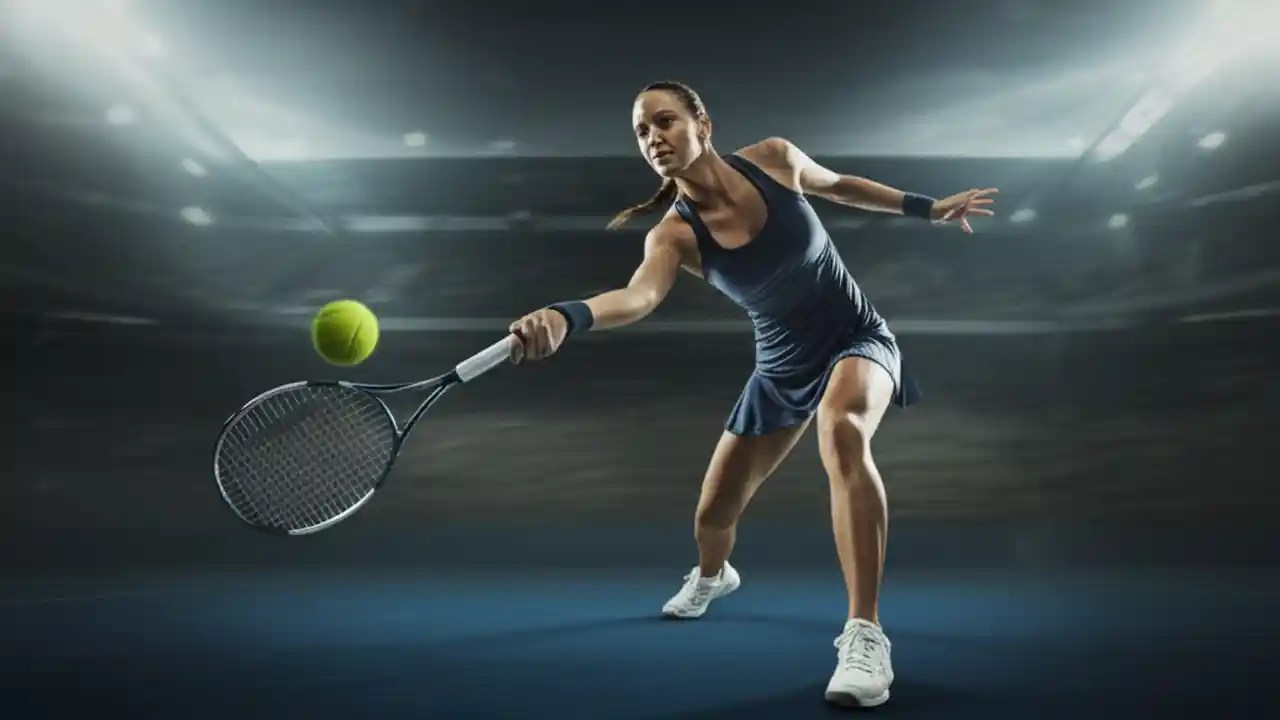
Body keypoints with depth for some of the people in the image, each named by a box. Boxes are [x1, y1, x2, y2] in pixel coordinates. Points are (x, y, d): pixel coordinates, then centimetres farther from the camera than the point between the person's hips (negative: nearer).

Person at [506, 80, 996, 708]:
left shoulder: (775, 158, -16)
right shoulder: (675, 233, -20)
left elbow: (837, 185, 8)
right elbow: (638, 296, -43)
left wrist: (926, 207, 12)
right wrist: (565, 317, -64)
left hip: (859, 339, -2)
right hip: (782, 366, 2)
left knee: (843, 430, -38)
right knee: (713, 516, 6)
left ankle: (865, 635, -36)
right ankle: (712, 575, 48)